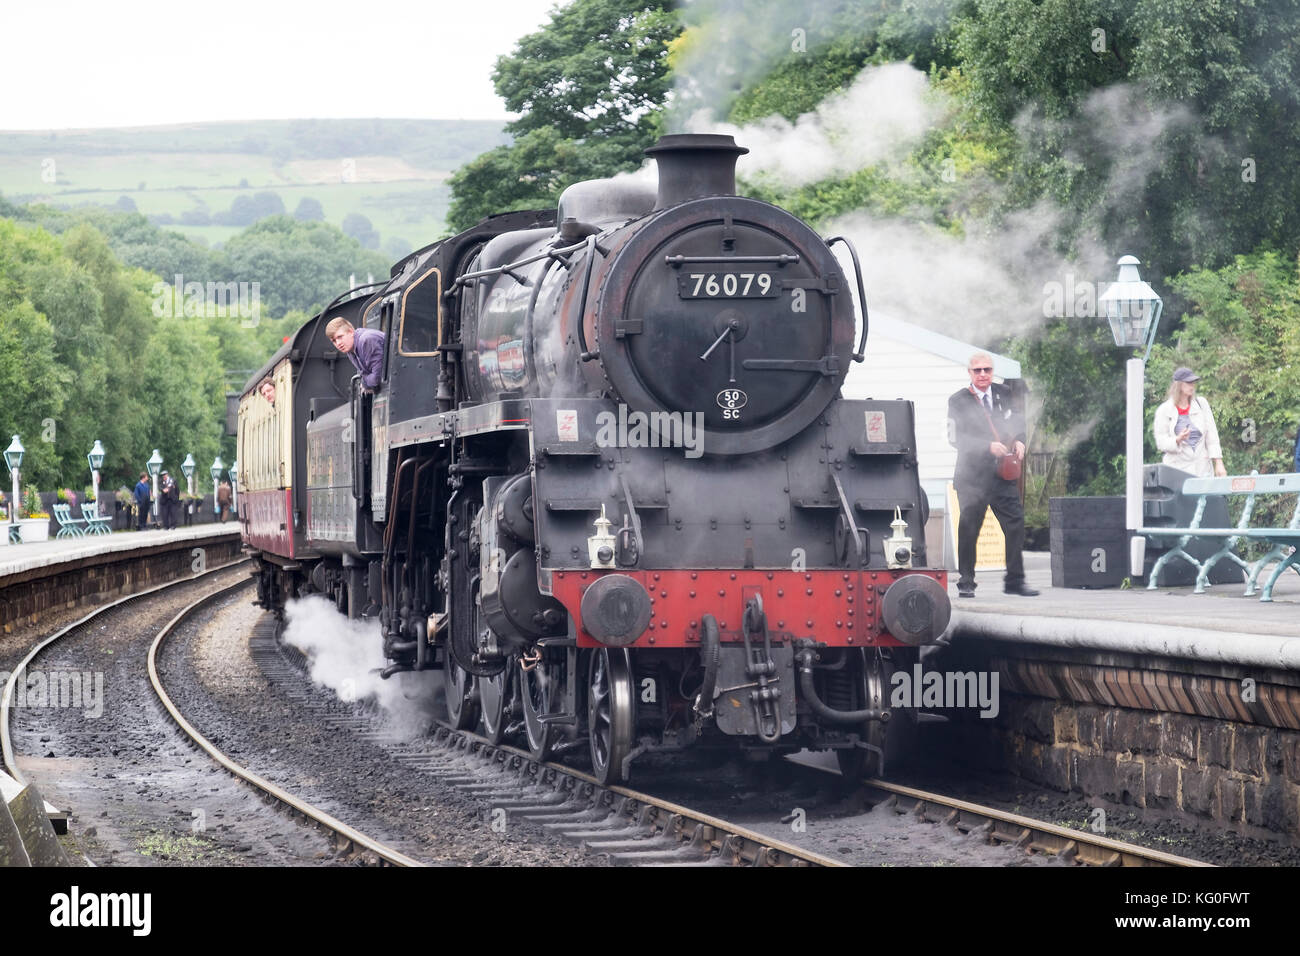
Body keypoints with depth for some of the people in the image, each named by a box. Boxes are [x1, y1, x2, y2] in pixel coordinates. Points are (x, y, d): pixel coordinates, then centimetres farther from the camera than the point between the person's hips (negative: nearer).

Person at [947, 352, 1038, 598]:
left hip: (1003, 474, 4)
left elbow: (1018, 420, 23)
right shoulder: (958, 400, -3)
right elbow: (956, 438, -11)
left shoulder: (1004, 394, 11)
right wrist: (989, 447, -20)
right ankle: (966, 582, 11)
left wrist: (1019, 441, 1)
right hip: (972, 475, -4)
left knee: (1016, 523, 0)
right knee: (969, 529, 0)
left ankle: (1014, 580, 9)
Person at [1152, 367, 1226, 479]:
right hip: (1178, 469, -2)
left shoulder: (1201, 404, 9)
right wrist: (1178, 440, -21)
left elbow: (1212, 435, 7)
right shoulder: (1164, 411, 0)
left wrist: (1219, 463, 0)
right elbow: (1161, 443, -2)